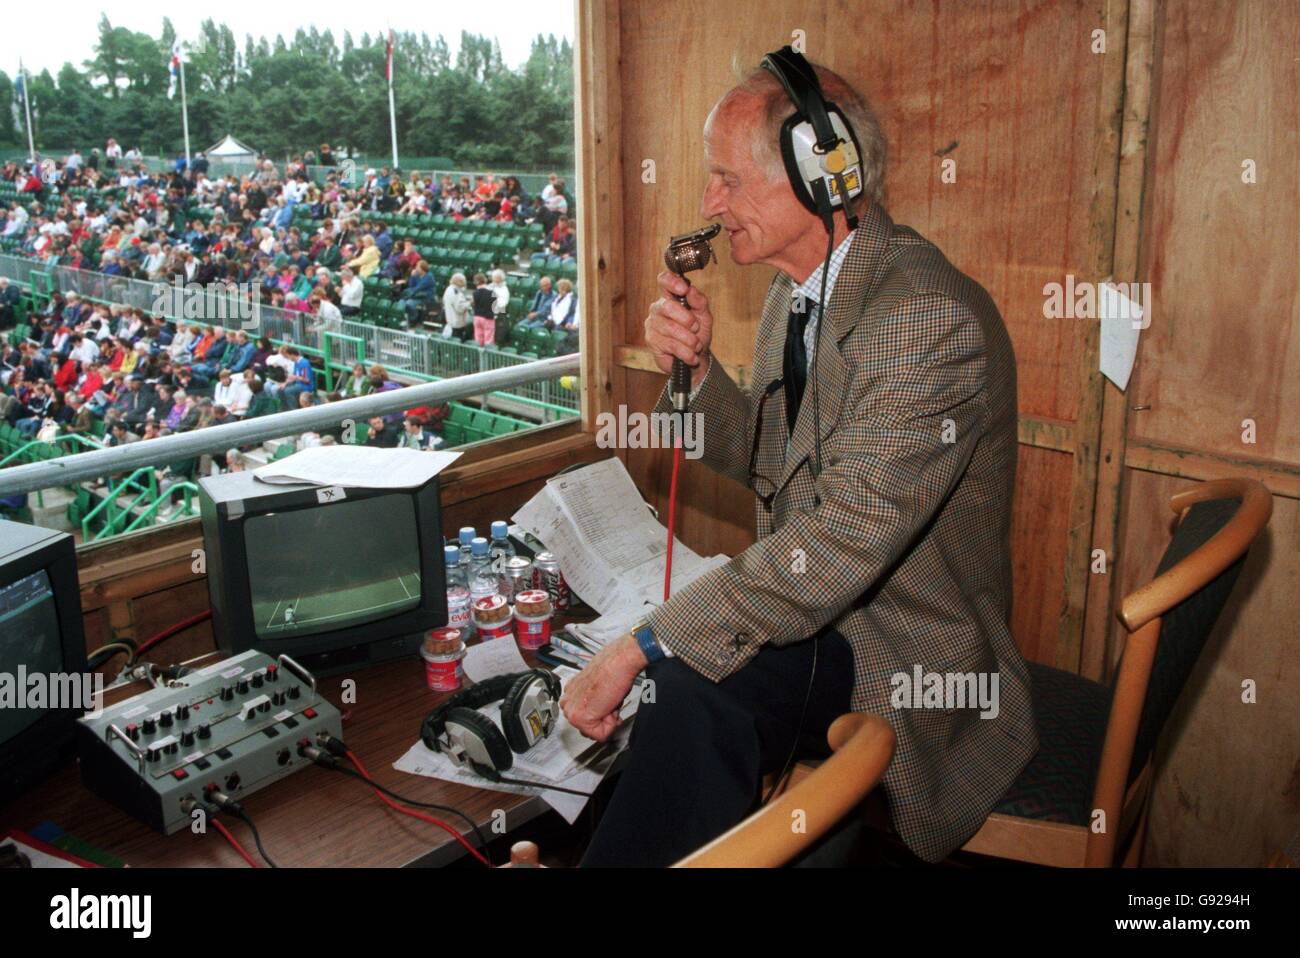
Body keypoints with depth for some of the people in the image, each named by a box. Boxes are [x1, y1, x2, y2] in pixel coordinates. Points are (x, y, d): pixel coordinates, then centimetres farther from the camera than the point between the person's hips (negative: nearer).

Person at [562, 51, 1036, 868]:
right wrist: (697, 366, -4)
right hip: (811, 602, 8)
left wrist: (642, 644, -29)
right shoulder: (797, 289, 6)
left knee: (692, 687, -30)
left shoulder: (932, 316, -23)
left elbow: (843, 540, -30)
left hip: (906, 647, -8)